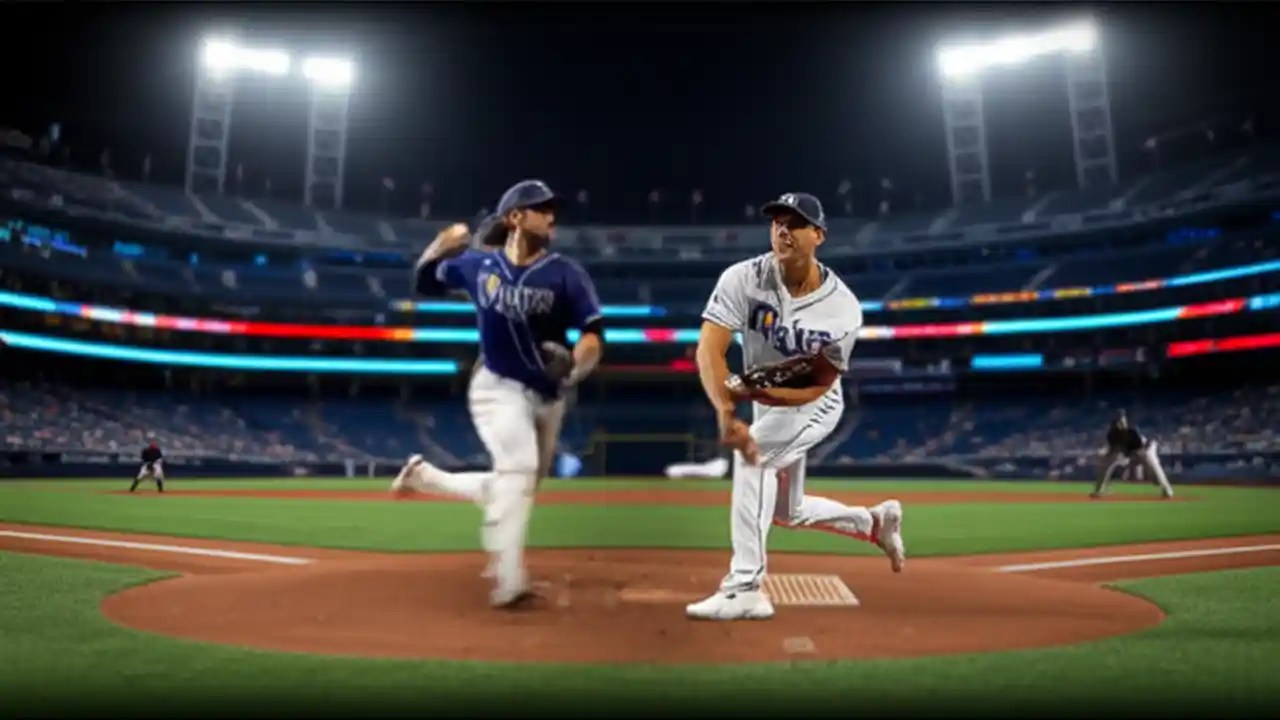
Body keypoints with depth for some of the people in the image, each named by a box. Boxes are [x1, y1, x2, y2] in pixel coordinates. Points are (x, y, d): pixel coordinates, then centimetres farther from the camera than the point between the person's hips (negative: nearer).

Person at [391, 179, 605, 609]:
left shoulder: (566, 275, -7)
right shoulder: (478, 264, -3)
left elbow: (593, 333, -13)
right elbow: (424, 283, 12)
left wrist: (577, 367, -35)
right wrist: (440, 247, -8)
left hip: (547, 397, 3)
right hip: (498, 388, -3)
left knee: (512, 490, 13)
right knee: (518, 469, -25)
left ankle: (424, 476, 33)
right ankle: (508, 580, -21)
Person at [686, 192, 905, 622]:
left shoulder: (843, 309, -25)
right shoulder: (743, 279, -22)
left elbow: (816, 388, -23)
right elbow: (709, 349, -32)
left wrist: (756, 391, -41)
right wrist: (725, 412, -47)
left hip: (813, 404, -5)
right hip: (767, 406, 5)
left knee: (753, 453, -32)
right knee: (789, 512, 15)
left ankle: (746, 589, -28)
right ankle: (876, 522, 41)